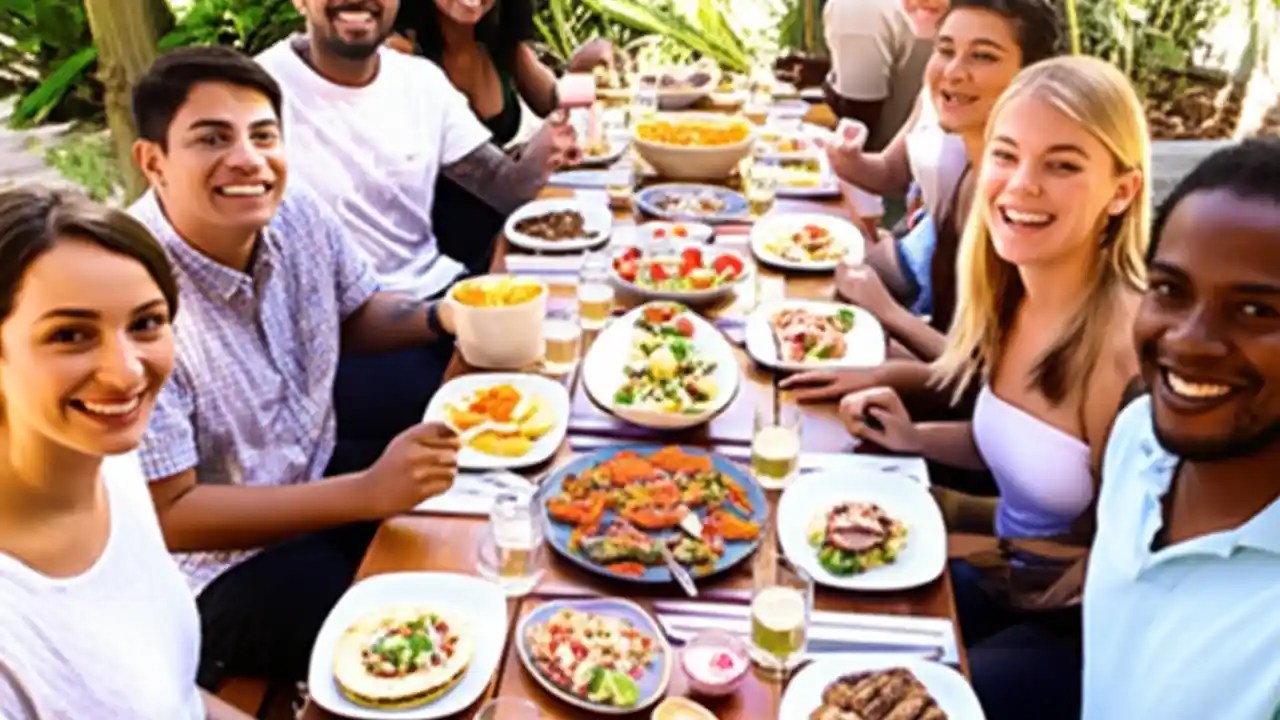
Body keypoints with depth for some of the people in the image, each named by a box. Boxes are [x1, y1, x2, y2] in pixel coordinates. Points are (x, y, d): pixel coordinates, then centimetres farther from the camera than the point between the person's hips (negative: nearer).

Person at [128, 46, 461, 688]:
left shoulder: (297, 214, -10)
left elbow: (354, 315, 12)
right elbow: (167, 516, -23)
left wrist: (444, 317, -10)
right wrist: (368, 493, -29)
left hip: (316, 494, 7)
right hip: (215, 568, -6)